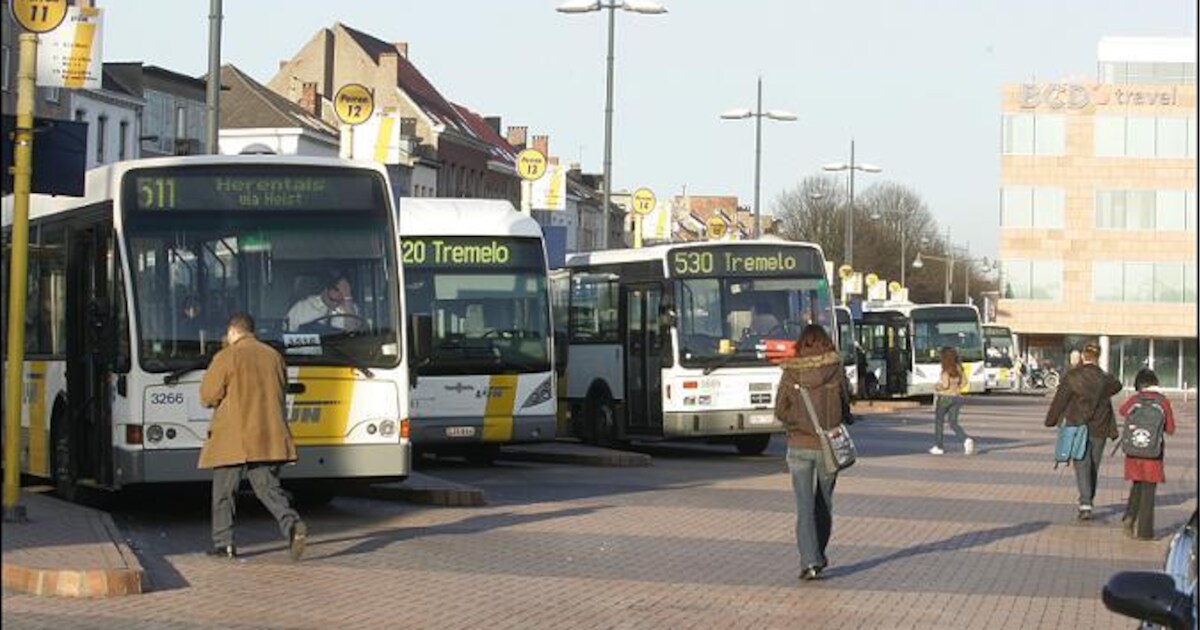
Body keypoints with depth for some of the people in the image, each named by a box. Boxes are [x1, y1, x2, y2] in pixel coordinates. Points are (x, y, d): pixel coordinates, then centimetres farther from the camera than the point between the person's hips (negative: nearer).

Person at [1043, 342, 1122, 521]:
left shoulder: (1071, 377, -9)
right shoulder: (1105, 379, -2)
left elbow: (1059, 401, -5)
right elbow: (1117, 386, 21)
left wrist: (1051, 421, 6)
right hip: (1099, 430, 2)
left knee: (1082, 466, -3)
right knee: (1093, 468, 13)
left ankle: (1085, 504, -16)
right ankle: (1087, 502, 21)